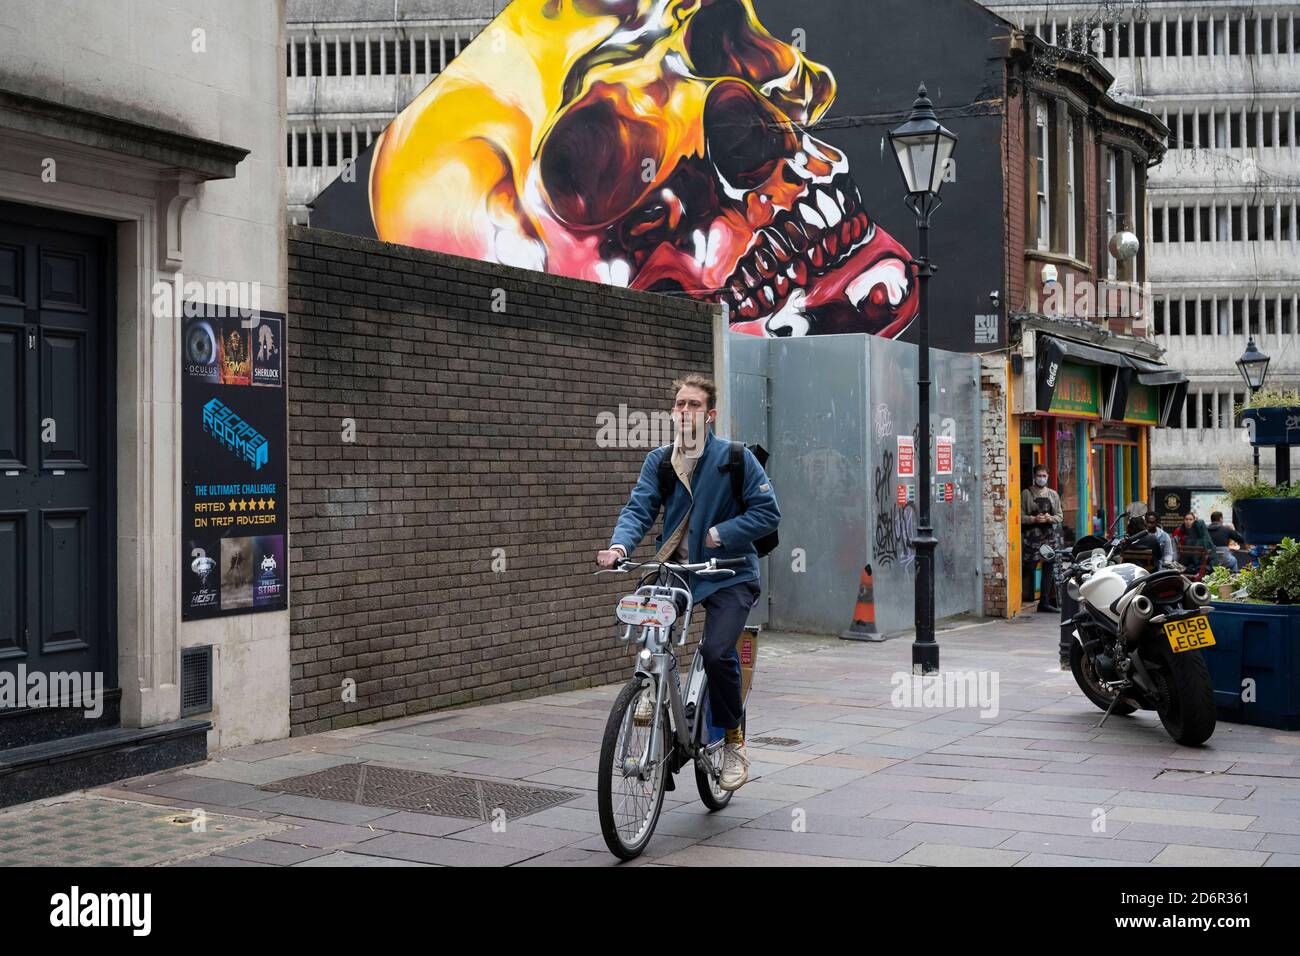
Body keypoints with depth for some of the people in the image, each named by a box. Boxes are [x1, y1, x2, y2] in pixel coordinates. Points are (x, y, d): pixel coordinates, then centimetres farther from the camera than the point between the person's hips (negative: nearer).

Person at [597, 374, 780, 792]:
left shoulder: (735, 458, -5)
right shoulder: (658, 462, 5)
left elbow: (768, 512, -6)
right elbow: (639, 508, -7)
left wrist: (721, 533, -17)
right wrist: (619, 545, -26)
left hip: (729, 574, -4)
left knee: (717, 652, -20)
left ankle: (733, 741, 4)